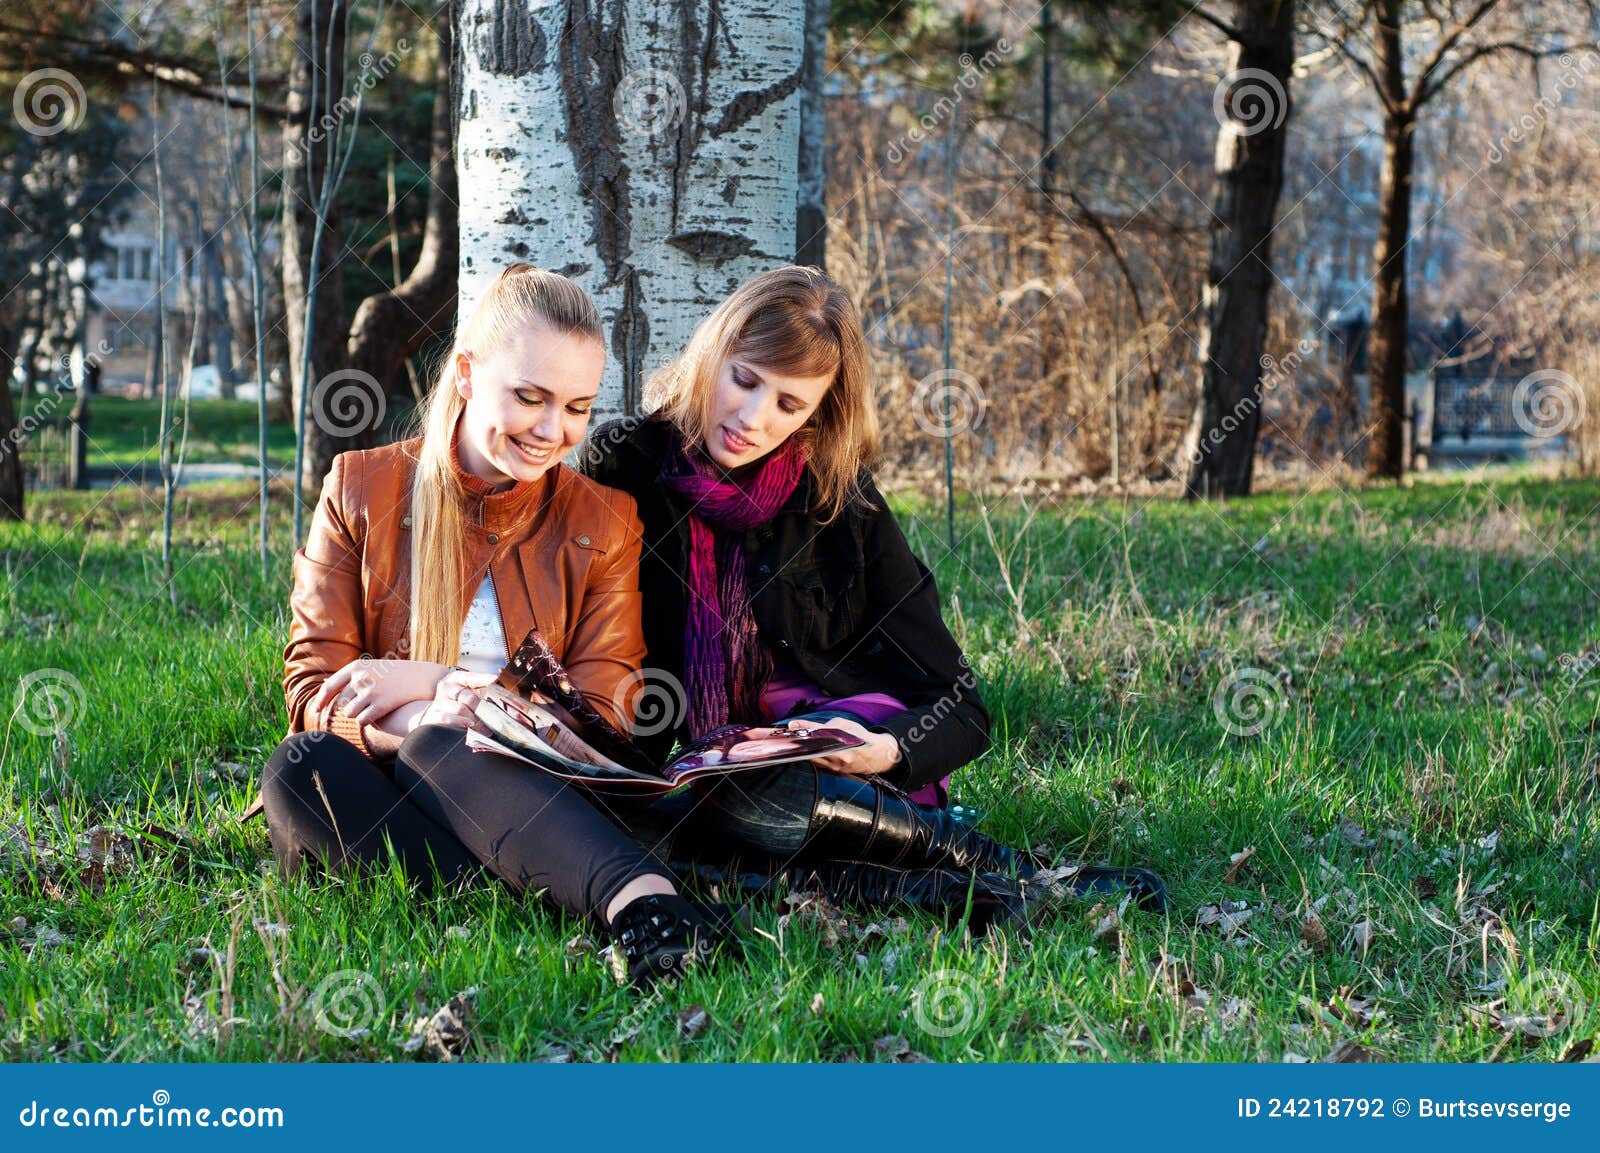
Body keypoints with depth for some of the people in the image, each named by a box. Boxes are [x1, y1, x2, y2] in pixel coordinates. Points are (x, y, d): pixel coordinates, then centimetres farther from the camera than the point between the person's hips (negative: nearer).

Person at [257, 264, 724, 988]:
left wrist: (434, 680, -14)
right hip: (377, 796, 1)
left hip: (529, 802, 0)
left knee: (440, 745, -33)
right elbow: (314, 690, -3)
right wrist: (426, 717, -26)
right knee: (302, 767, -34)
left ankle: (647, 911, -53)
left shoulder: (604, 523, 5)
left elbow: (599, 722, -2)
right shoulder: (360, 489, 3)